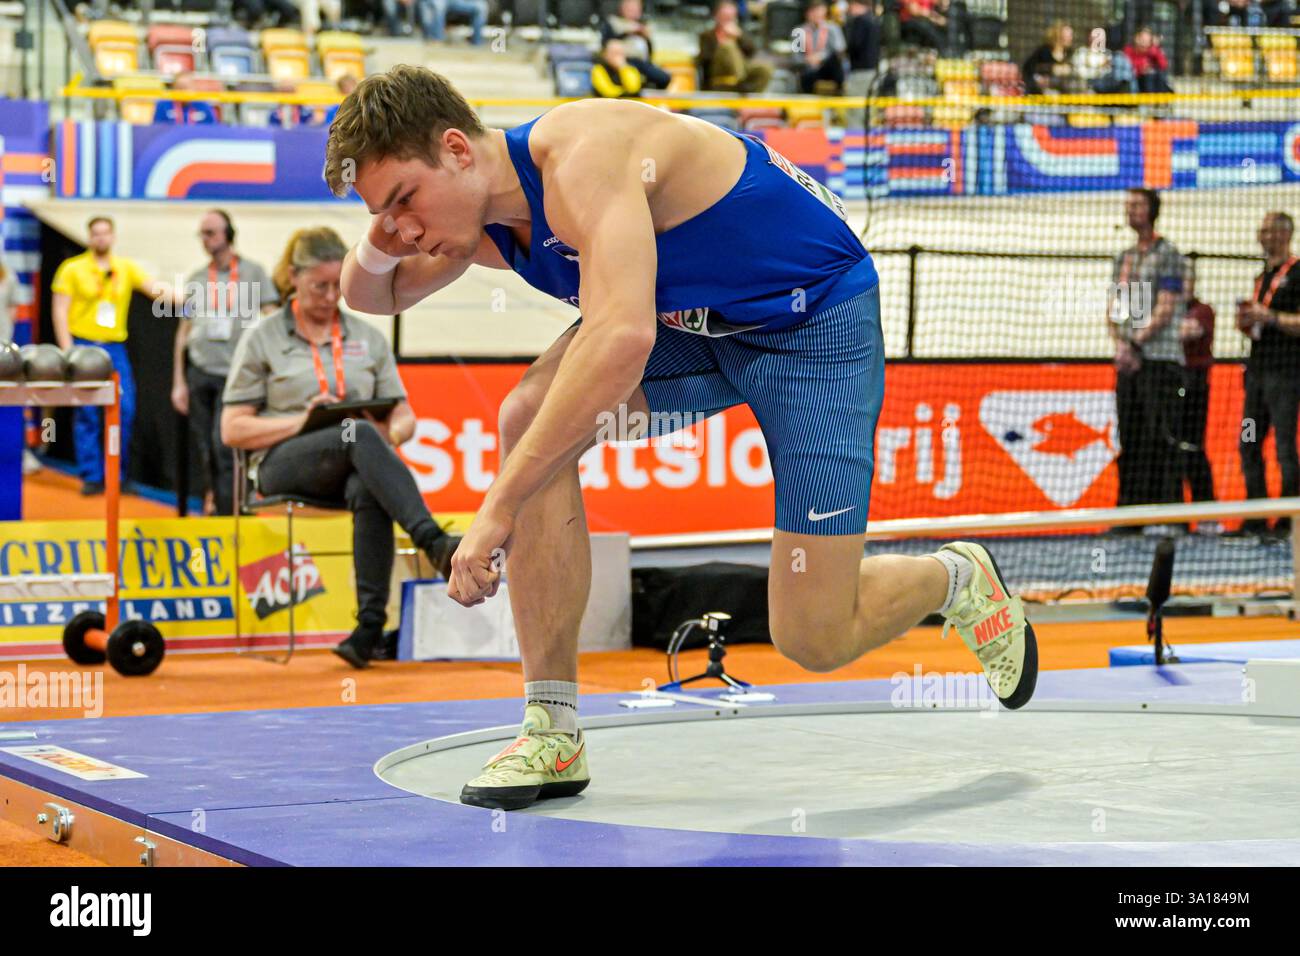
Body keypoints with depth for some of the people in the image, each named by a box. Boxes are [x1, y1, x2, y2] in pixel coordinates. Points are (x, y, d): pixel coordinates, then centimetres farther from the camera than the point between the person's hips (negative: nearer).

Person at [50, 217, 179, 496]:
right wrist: (67, 351, -8)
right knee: (87, 414, -3)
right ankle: (91, 477, 2)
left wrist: (171, 293, -23)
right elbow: (59, 311, 0)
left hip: (115, 348, 2)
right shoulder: (72, 269, 3)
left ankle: (116, 476, 6)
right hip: (83, 345, -2)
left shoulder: (126, 268, 10)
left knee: (124, 410, -4)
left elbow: (152, 286, -1)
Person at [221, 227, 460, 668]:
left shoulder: (368, 338, 19)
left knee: (369, 492, -39)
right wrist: (301, 421, -11)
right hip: (284, 465, -2)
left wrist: (393, 432, -9)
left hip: (352, 469, 3)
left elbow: (404, 416, 17)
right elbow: (233, 430, 5)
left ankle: (371, 623, -45)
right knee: (360, 434, -38)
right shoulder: (261, 339, 11)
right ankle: (434, 542, -53)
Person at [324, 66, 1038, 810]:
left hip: (815, 313, -7)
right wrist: (377, 246, -14)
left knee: (816, 641, -9)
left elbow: (622, 340, -49)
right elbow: (376, 295, 13)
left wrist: (498, 508, -48)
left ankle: (956, 579, 27)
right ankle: (553, 733, -13)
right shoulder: (480, 223, -6)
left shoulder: (582, 158, -34)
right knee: (531, 418, -20)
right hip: (692, 321, 8)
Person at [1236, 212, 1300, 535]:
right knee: (1249, 446, 7)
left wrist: (1267, 316, -18)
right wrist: (1246, 321, 6)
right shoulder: (1263, 276, 21)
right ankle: (1256, 518, 11)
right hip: (1257, 370, 9)